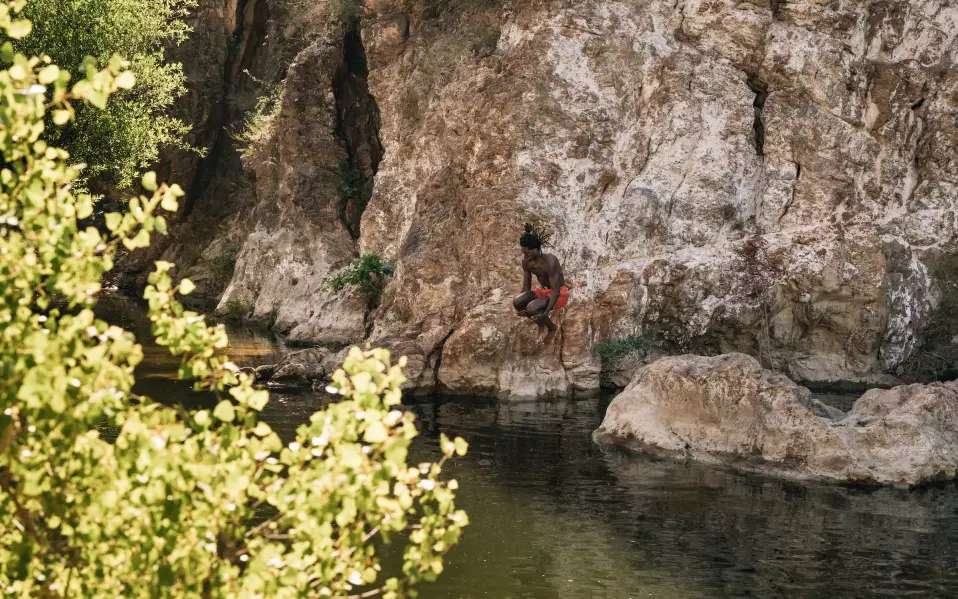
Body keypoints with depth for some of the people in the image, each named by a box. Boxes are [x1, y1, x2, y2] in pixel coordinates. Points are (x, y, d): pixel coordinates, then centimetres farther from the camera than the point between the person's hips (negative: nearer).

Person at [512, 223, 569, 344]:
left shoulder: (549, 262, -30)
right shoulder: (526, 262, -9)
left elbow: (556, 292, -28)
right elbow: (526, 287, -1)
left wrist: (545, 313, -37)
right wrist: (521, 309, -18)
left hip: (560, 294, -7)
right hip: (543, 291, 7)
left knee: (531, 309, -31)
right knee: (517, 301, -20)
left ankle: (552, 328, 2)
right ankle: (541, 326, 6)